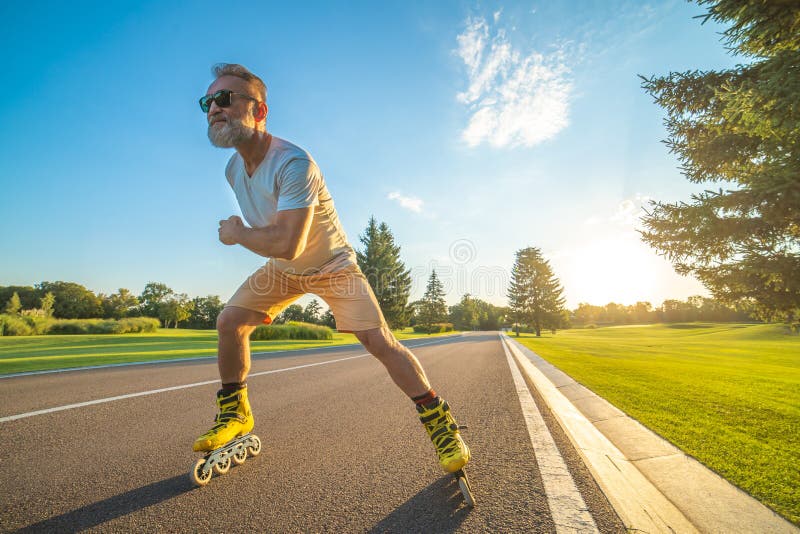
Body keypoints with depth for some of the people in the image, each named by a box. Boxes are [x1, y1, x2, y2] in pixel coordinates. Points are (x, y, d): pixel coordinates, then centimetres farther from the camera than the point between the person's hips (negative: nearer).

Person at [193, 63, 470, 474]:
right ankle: (235, 414, 17)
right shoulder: (233, 169, -2)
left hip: (332, 266, -7)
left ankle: (440, 423, 0)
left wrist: (236, 233, -21)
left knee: (379, 341, -16)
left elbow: (286, 244, -38)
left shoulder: (293, 164, -30)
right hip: (282, 269, 7)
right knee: (230, 321, -7)